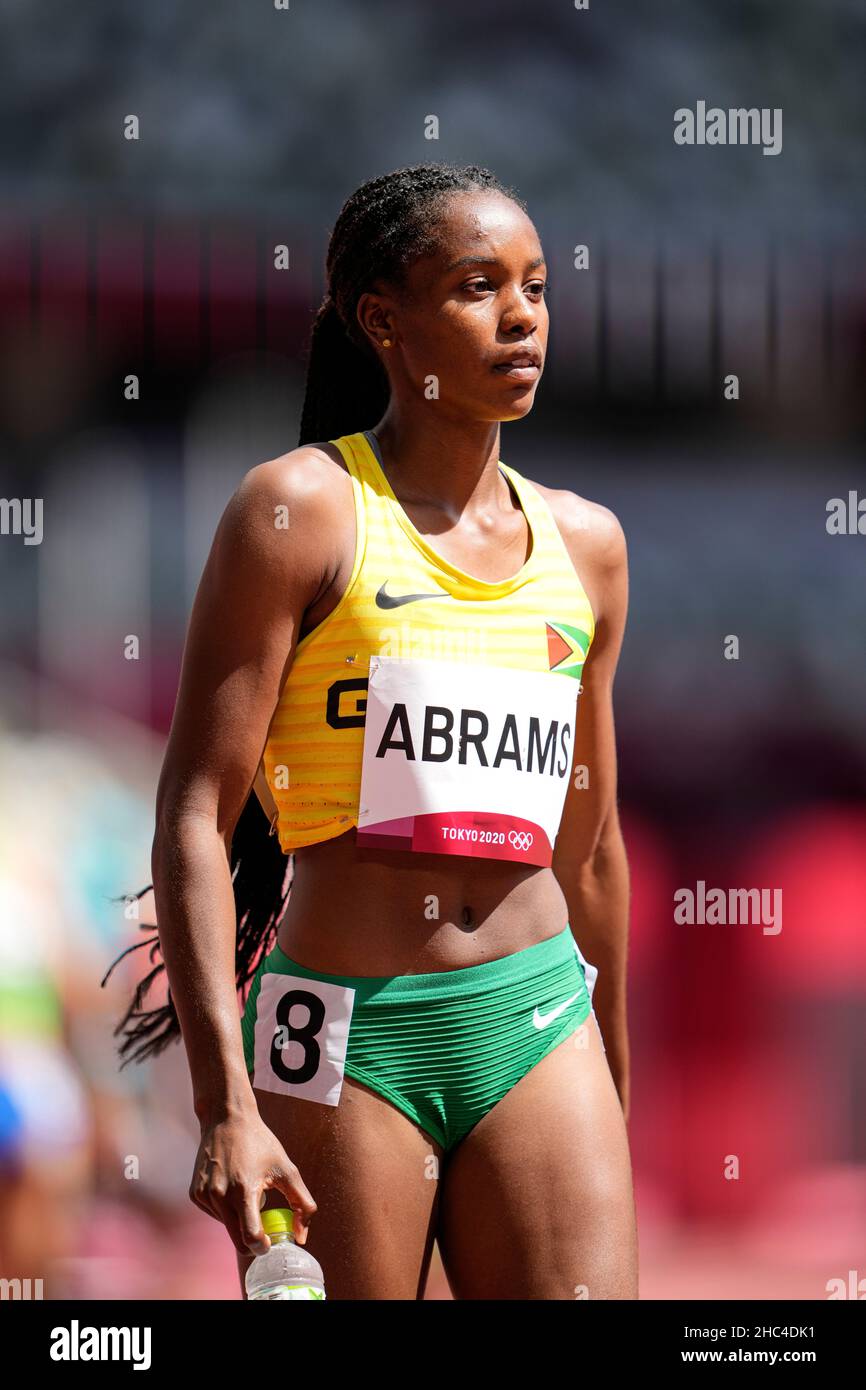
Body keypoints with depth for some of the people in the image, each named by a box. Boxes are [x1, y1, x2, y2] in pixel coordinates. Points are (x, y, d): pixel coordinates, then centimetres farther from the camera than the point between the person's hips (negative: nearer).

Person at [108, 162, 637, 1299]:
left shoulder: (583, 542, 14)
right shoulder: (302, 509, -2)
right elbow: (196, 812, -7)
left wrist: (614, 1097, 26)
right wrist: (224, 1105, -17)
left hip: (538, 1017, 4)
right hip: (346, 1037, -4)